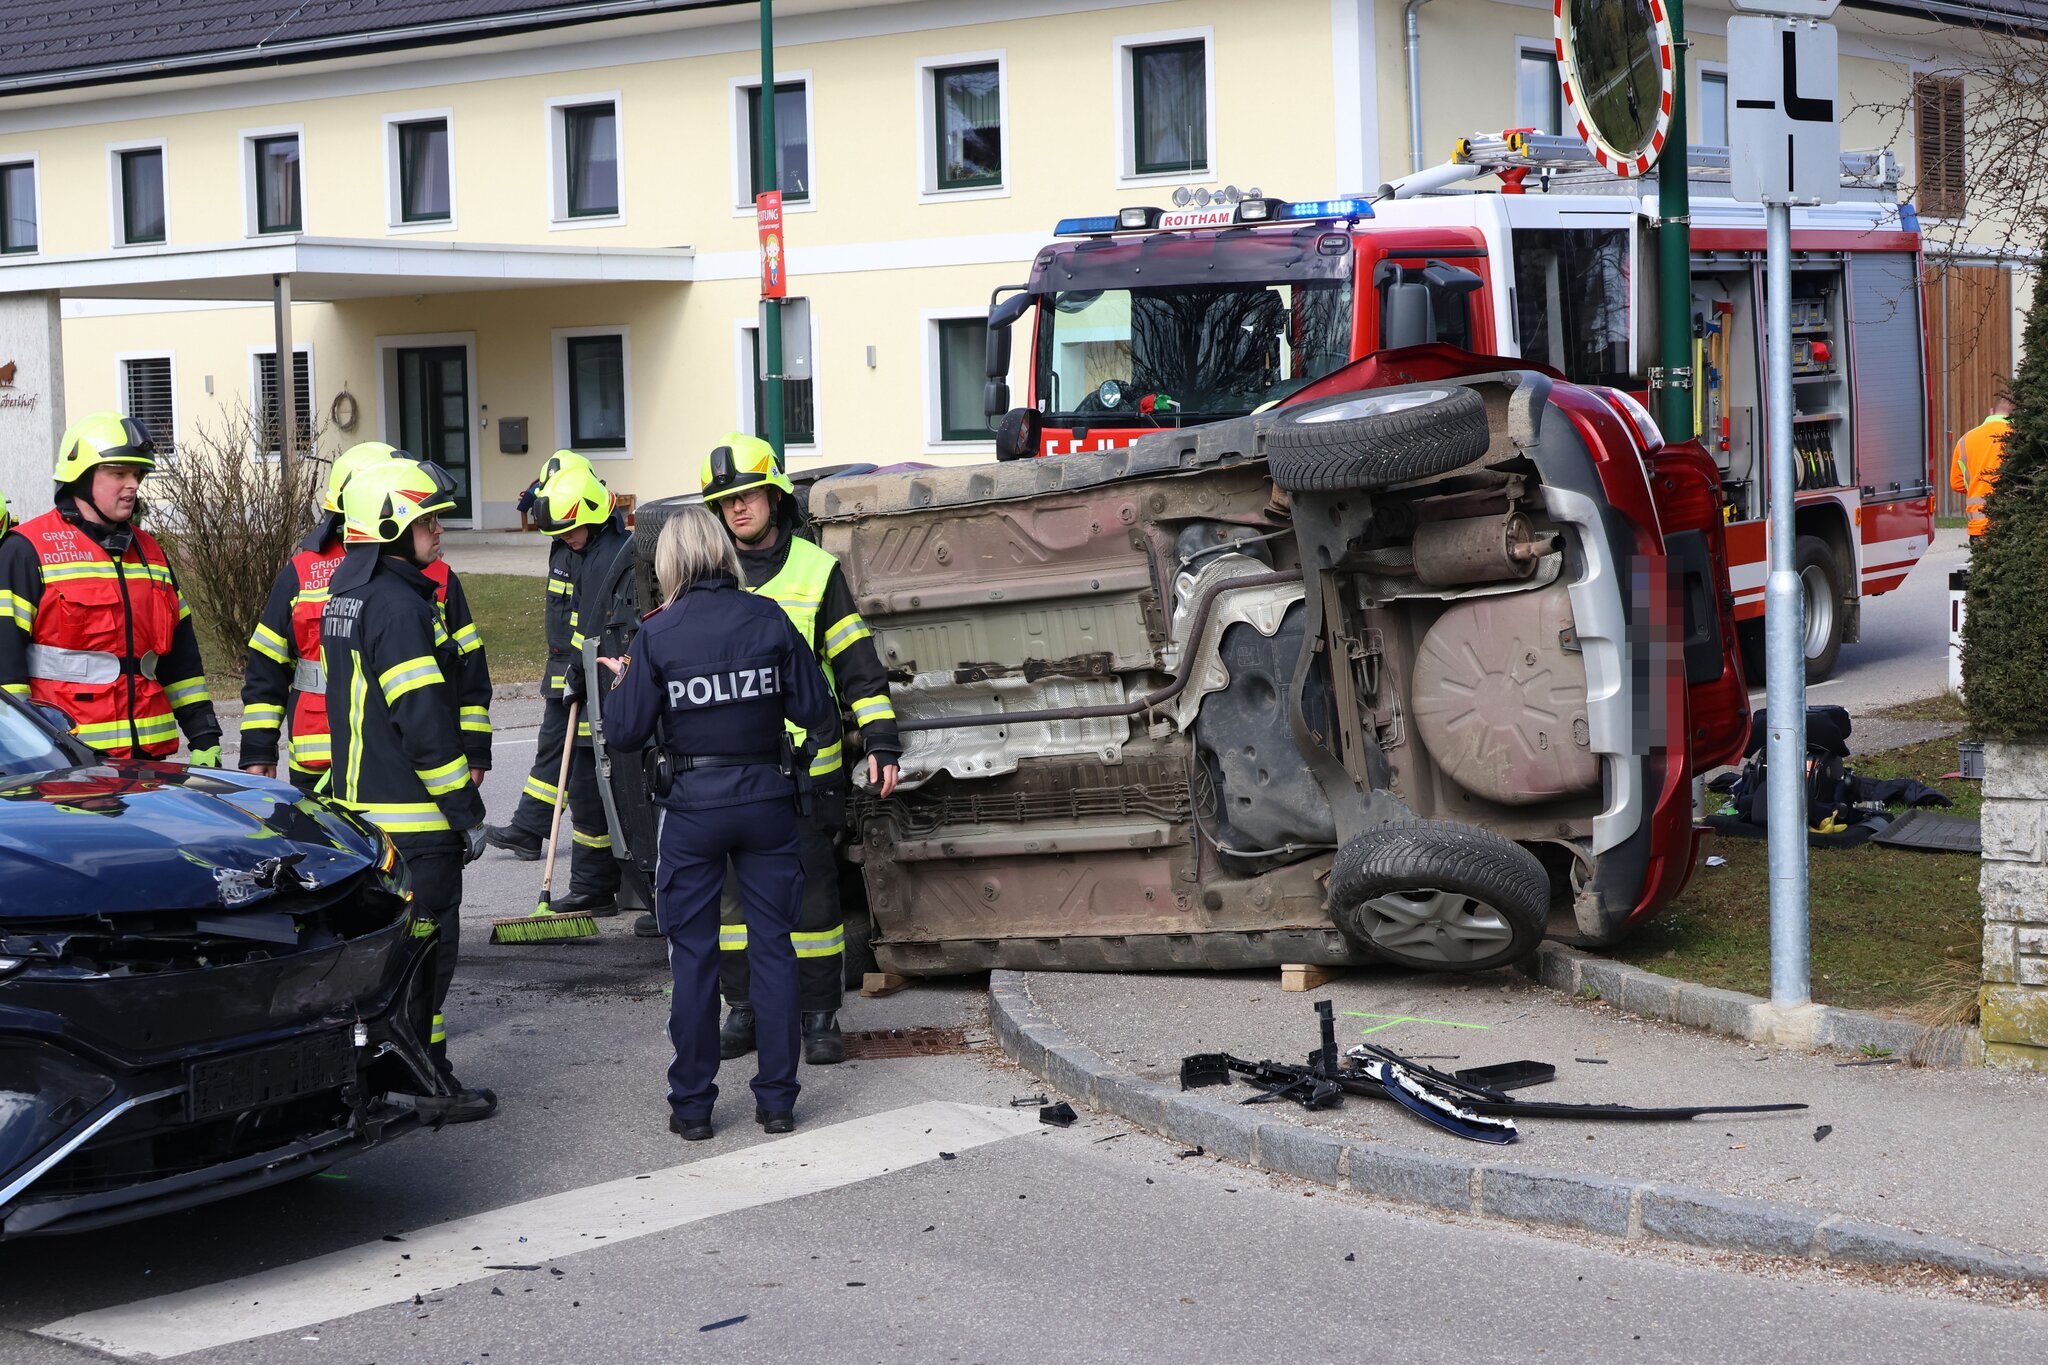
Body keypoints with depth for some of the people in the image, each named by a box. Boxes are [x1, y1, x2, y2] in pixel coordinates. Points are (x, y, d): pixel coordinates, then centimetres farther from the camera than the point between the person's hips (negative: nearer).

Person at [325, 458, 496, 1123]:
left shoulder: (345, 595, 13)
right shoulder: (399, 605, -18)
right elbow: (424, 719, -21)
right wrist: (467, 810, -16)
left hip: (358, 801, 10)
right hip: (413, 812, -10)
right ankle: (424, 1085, 2)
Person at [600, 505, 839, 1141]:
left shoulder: (657, 636, -9)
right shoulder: (769, 619, -4)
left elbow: (625, 734, -7)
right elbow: (818, 713, -3)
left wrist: (622, 683, 12)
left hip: (693, 807, -2)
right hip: (768, 799, 2)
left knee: (693, 953, 7)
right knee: (773, 946, 9)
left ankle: (692, 1105, 10)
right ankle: (777, 1099, 13)